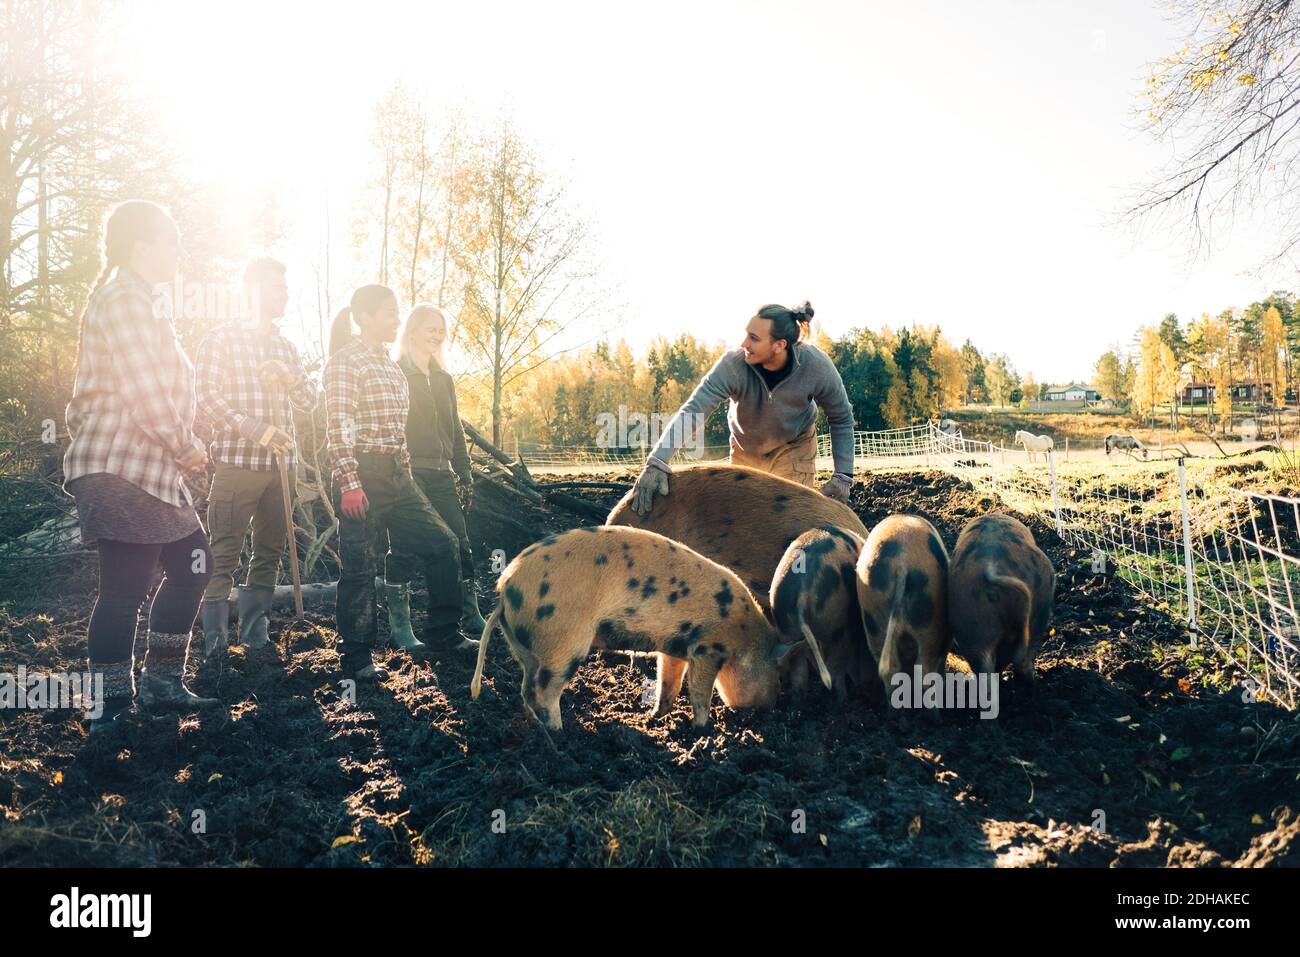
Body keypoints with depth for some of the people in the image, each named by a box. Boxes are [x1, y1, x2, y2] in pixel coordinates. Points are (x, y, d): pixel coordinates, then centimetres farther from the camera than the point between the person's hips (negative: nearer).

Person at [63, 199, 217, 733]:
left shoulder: (140, 301, 21)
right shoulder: (125, 300, -13)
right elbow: (144, 392, -21)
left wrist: (180, 448, 12)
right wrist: (187, 447, -9)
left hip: (148, 469, 11)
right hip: (121, 469, -11)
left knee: (192, 564, 13)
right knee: (125, 587, -6)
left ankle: (161, 683, 20)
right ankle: (111, 706, 5)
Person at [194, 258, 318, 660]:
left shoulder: (285, 346, 18)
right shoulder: (221, 338, -1)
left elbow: (309, 401, 15)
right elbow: (206, 397, -11)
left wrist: (289, 377, -6)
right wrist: (258, 430, -21)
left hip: (281, 463, 6)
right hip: (236, 461, -6)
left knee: (269, 553, 9)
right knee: (223, 558, -5)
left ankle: (255, 637, 18)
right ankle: (213, 645, 1)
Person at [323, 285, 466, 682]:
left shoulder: (392, 366, 17)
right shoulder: (346, 360, -8)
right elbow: (338, 427, -16)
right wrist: (348, 482, -22)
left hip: (397, 474, 8)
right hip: (363, 475, -8)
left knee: (443, 544, 5)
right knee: (359, 567, 0)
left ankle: (443, 633, 17)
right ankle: (356, 656, 11)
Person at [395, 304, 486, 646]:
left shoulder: (443, 378, 20)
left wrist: (464, 473, 16)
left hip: (441, 473, 6)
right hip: (408, 473, -6)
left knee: (460, 546, 0)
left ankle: (471, 619, 2)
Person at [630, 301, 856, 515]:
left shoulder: (816, 366, -30)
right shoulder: (733, 364, -35)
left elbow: (842, 418, -13)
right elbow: (692, 411, -42)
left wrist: (843, 475, -18)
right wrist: (656, 463, -53)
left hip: (795, 446, -1)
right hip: (745, 447, 1)